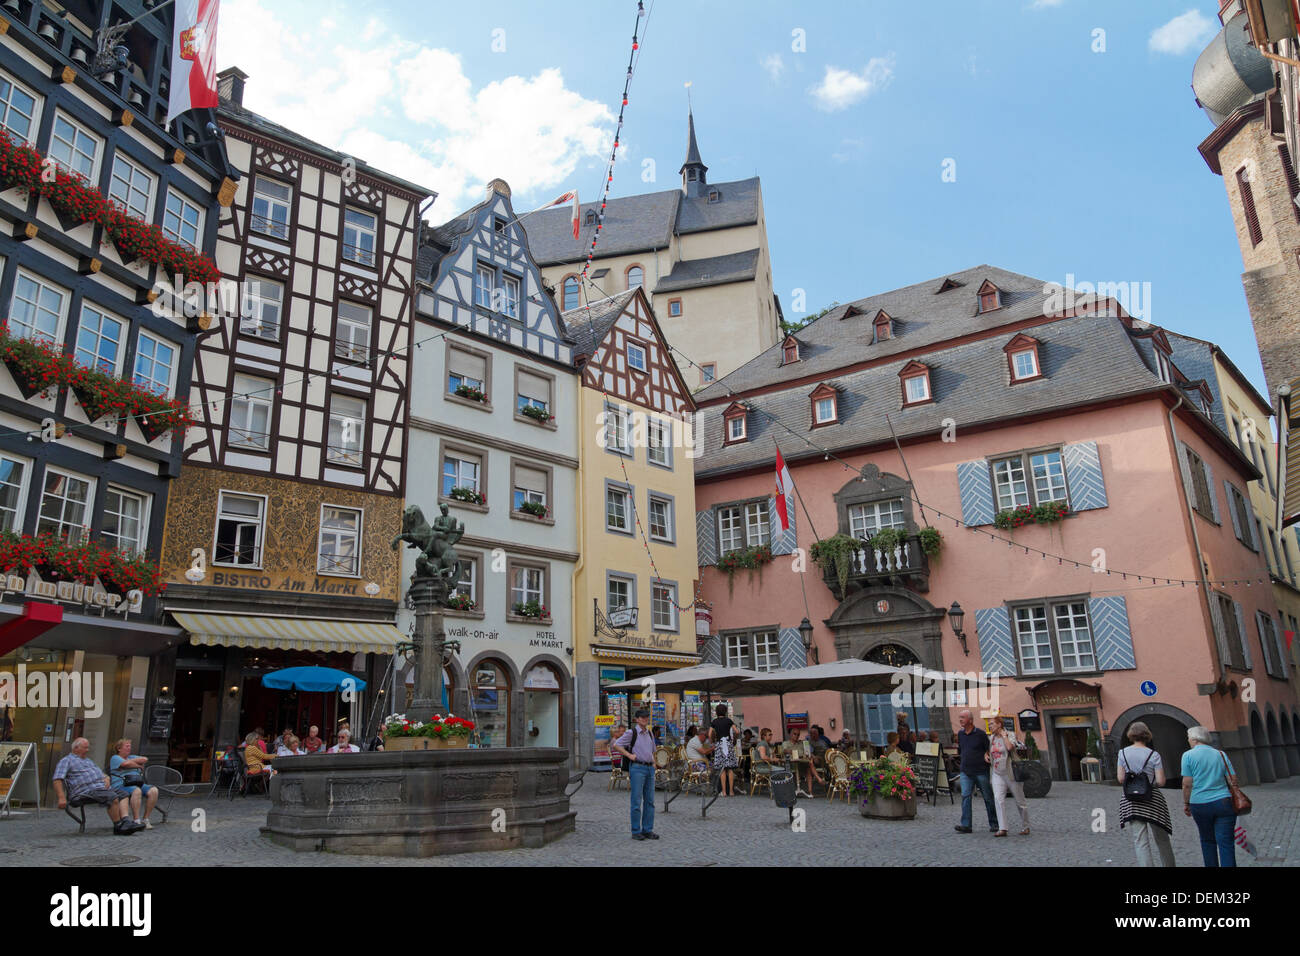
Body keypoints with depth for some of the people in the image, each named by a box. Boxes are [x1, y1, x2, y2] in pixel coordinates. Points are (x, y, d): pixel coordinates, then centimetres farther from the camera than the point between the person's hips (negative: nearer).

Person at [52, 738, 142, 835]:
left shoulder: (88, 760, 31)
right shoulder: (66, 761, 7)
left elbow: (102, 774, 31)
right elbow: (57, 780, -7)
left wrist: (106, 778, 5)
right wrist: (62, 798, -21)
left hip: (102, 787, 9)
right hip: (85, 791, -9)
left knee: (123, 794, -12)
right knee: (113, 797, -30)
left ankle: (126, 820, -29)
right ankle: (118, 826, -21)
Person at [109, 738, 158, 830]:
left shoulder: (131, 757, 29)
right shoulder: (115, 758, 9)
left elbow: (145, 759, 11)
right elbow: (126, 764, -12)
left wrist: (131, 761, 3)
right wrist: (139, 766, 2)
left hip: (138, 784, 6)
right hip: (121, 785, -6)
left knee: (154, 790, -22)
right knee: (137, 790, -39)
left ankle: (145, 819, -15)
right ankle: (136, 820, -36)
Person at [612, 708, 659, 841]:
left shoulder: (650, 734, 16)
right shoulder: (631, 733, -4)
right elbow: (616, 745, -7)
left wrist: (653, 760, 15)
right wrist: (629, 755, -11)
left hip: (650, 768, 6)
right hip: (637, 768, -6)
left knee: (649, 800, 7)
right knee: (637, 801, -4)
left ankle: (648, 830, 14)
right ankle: (636, 831, 3)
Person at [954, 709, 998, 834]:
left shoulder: (980, 734, -7)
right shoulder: (960, 734, 8)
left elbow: (989, 749, 0)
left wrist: (986, 755, -17)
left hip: (981, 771, -4)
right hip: (966, 772, 4)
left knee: (988, 797, 7)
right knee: (965, 796, -8)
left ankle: (993, 824, 22)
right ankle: (965, 825, -11)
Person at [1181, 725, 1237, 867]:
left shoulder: (1188, 756, -2)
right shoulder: (1221, 754, 6)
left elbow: (1187, 784, -6)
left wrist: (1186, 803, 5)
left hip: (1200, 805, -1)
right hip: (1223, 802, 2)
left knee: (1207, 841, 15)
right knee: (1226, 843, 0)